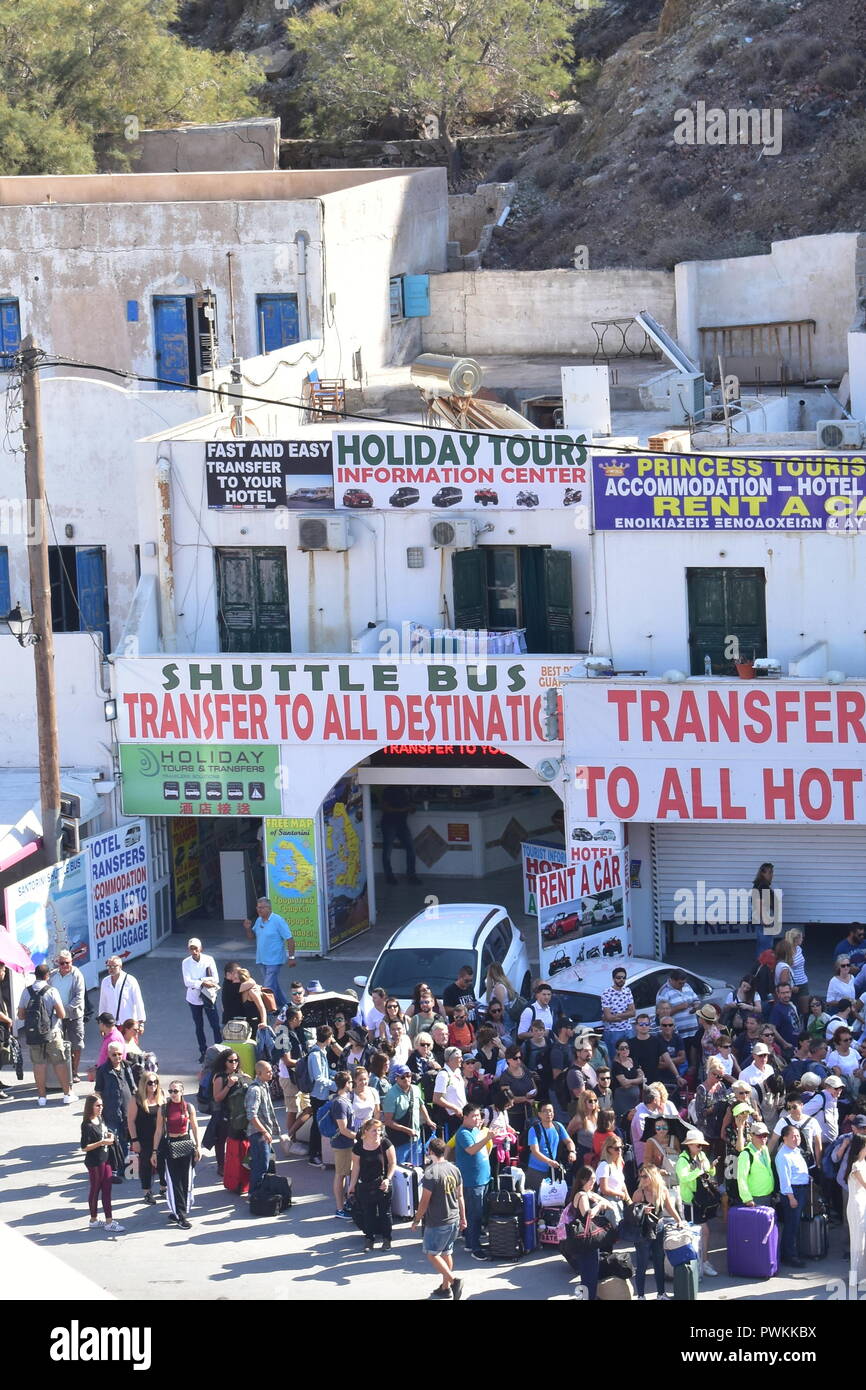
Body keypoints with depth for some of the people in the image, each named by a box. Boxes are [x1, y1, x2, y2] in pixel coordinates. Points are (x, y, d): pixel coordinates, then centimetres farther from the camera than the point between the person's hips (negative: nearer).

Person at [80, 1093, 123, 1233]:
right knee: (95, 1190, 4)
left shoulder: (100, 1119, 6)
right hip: (94, 1162, -8)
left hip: (105, 1159, 8)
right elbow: (85, 1147, -22)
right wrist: (102, 1142, -24)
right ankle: (94, 1220, 15)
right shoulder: (87, 1125, -20)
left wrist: (109, 1136, 4)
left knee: (107, 1190, 10)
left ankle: (109, 1220, 16)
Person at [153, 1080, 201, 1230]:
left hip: (186, 1144, 1)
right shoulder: (163, 1109, -1)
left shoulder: (188, 1107, 1)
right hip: (170, 1145, -1)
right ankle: (181, 1216, 0)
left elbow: (195, 1128, 7)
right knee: (174, 1181, -3)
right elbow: (159, 1131, 2)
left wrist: (198, 1147, 4)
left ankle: (177, 1212, 15)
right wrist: (155, 1151, 1)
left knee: (186, 1180, 1)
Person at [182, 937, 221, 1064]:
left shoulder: (209, 960, -8)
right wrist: (203, 983, -29)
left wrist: (198, 982, -22)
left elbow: (215, 979, -12)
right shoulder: (186, 963, -6)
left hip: (208, 997, -1)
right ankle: (203, 1052, 23)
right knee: (199, 1027, 11)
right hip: (194, 998, 1)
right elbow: (187, 982, -17)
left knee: (215, 1025, -6)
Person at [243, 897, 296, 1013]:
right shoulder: (259, 920, 8)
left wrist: (291, 957, -16)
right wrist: (248, 928, -4)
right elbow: (252, 936, 18)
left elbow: (289, 939, -14)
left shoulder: (278, 921, -14)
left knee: (269, 986, -12)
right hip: (263, 959, 8)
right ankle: (283, 1006, 31)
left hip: (274, 960, -8)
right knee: (274, 984, 18)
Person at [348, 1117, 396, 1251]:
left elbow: (393, 1163, -4)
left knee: (385, 1212, 6)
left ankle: (386, 1239, 20)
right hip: (365, 1184, 1)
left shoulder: (385, 1144, -9)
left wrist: (388, 1179, -16)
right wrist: (352, 1186, 7)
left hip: (383, 1184, -1)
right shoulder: (358, 1147, -5)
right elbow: (356, 1167, 4)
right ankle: (369, 1239, 21)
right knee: (367, 1213, 7)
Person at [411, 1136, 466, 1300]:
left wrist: (416, 1220, -4)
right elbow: (460, 1196, 9)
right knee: (446, 1253, 17)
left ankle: (453, 1280, -12)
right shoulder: (454, 1169, 2)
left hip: (437, 1223, -7)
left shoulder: (431, 1173, -20)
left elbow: (425, 1201, -17)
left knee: (432, 1253, 4)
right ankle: (445, 1288, 23)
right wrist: (463, 1218, 18)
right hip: (454, 1220, 7)